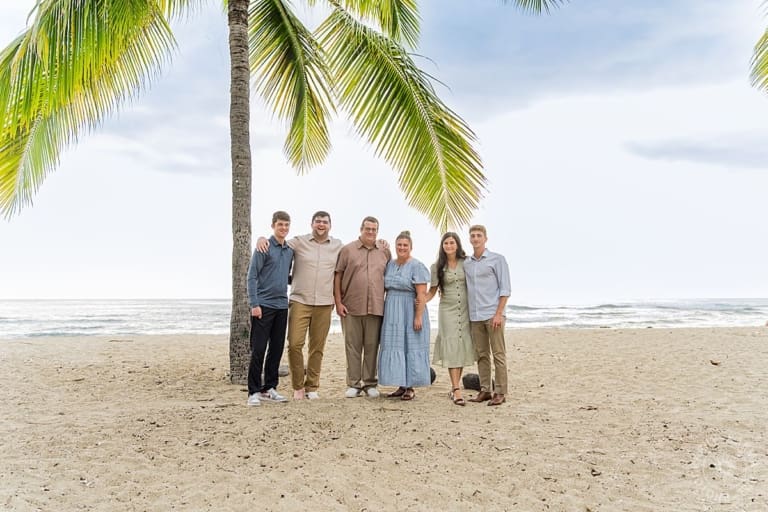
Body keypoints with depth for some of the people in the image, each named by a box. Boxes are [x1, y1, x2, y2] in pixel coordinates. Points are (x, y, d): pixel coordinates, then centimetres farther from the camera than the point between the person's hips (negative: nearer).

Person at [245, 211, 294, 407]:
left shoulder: (290, 251, 12)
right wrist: (254, 304, -15)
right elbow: (252, 277, -10)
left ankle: (269, 388, 18)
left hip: (281, 306, 6)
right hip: (263, 306, -6)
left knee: (277, 349, 9)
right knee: (258, 349, -4)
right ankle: (254, 391, 3)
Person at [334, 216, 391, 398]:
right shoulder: (347, 250, 3)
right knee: (352, 346, 4)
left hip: (376, 308, 2)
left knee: (372, 347, 6)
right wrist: (338, 302, -5)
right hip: (351, 307, -2)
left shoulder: (384, 252, 11)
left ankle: (370, 384, 16)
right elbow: (337, 276, 1)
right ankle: (353, 384, 12)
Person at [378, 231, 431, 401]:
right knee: (395, 347, 7)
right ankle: (401, 385, 17)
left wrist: (418, 317, -20)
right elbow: (383, 286, 15)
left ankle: (410, 388, 8)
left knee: (411, 347, 0)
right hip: (392, 313, 6)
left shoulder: (416, 266, -9)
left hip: (410, 312, -6)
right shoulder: (390, 264, 10)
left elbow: (422, 294, -14)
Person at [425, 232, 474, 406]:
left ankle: (454, 388, 14)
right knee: (451, 348, -7)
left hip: (465, 310, 1)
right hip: (447, 310, -1)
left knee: (463, 347, 2)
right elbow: (432, 291, 7)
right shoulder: (437, 267, 4)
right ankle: (457, 390, -9)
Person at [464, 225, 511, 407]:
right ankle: (485, 390, 15)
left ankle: (500, 392, 3)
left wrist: (499, 313, -12)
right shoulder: (466, 263, 13)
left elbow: (505, 289, -5)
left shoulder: (497, 259, 0)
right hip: (475, 316, 5)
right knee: (481, 355, 8)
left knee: (498, 355, -2)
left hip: (493, 314, -5)